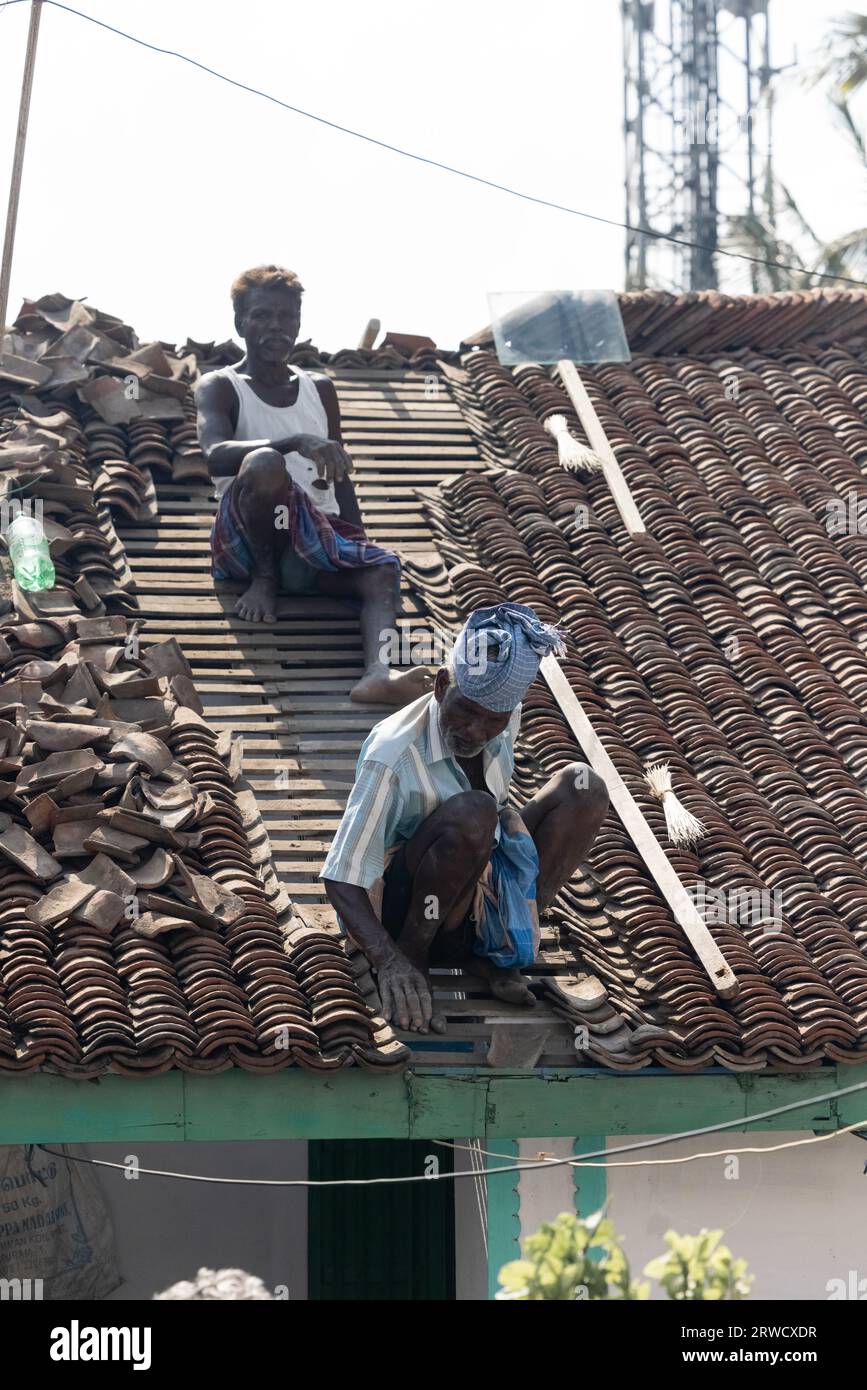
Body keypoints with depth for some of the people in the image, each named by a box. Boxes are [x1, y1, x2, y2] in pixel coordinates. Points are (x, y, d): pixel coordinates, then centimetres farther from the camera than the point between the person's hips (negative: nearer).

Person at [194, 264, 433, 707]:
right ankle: (265, 580, -12)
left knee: (381, 568, -30)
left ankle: (379, 671, -59)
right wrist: (298, 442, -35)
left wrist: (357, 546, 3)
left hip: (317, 535, 4)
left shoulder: (319, 389, 20)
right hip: (244, 538, -4)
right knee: (265, 463, -36)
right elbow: (216, 455, -19)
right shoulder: (220, 388, 3)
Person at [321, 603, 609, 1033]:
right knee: (470, 813, -36)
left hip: (479, 898, 7)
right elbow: (342, 879, -27)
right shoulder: (392, 757, -27)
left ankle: (494, 952, -8)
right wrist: (390, 961, -42)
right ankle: (413, 953, -16)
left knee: (583, 787, -9)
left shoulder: (506, 720, -6)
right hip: (403, 908, -7)